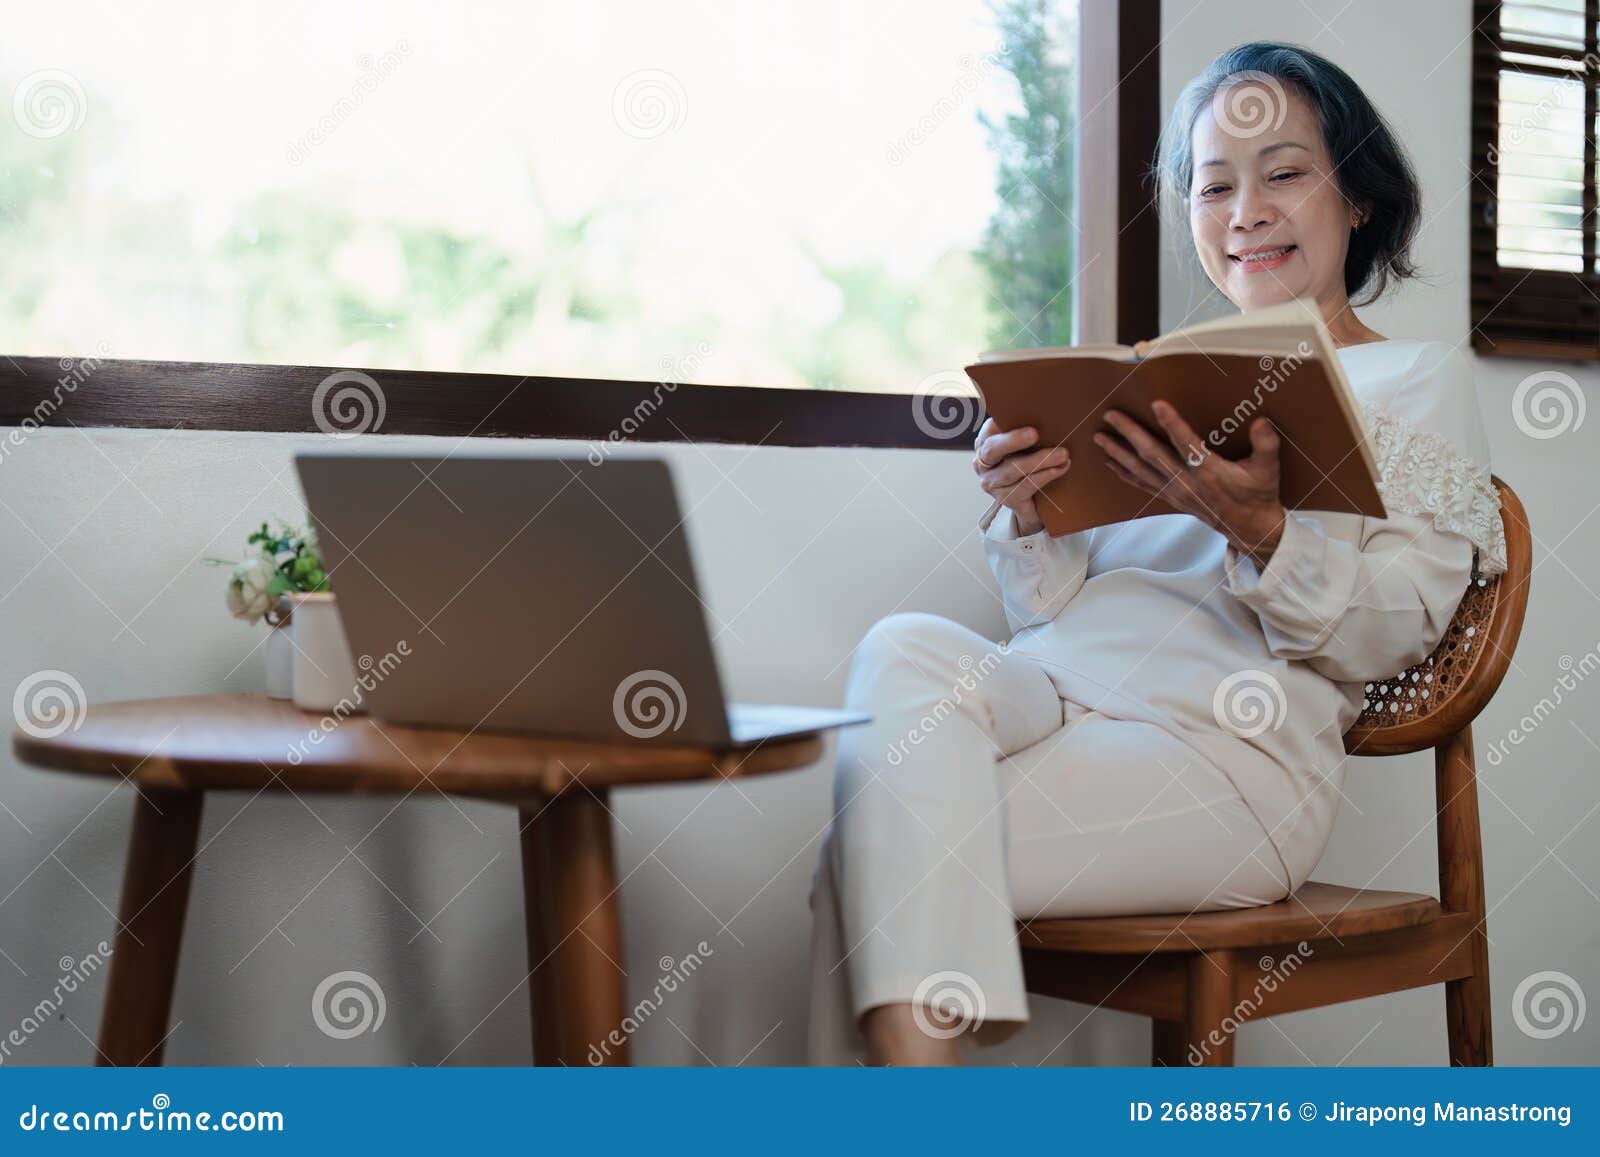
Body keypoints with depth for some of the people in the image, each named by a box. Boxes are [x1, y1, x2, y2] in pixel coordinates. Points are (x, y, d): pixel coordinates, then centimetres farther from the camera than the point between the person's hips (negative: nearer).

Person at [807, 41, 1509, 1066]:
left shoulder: (1419, 380, 13)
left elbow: (1400, 630, -1)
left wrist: (1260, 532, -18)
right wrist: (1029, 519, -2)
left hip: (1230, 750, -5)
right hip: (1051, 695, 5)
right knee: (907, 648, -31)